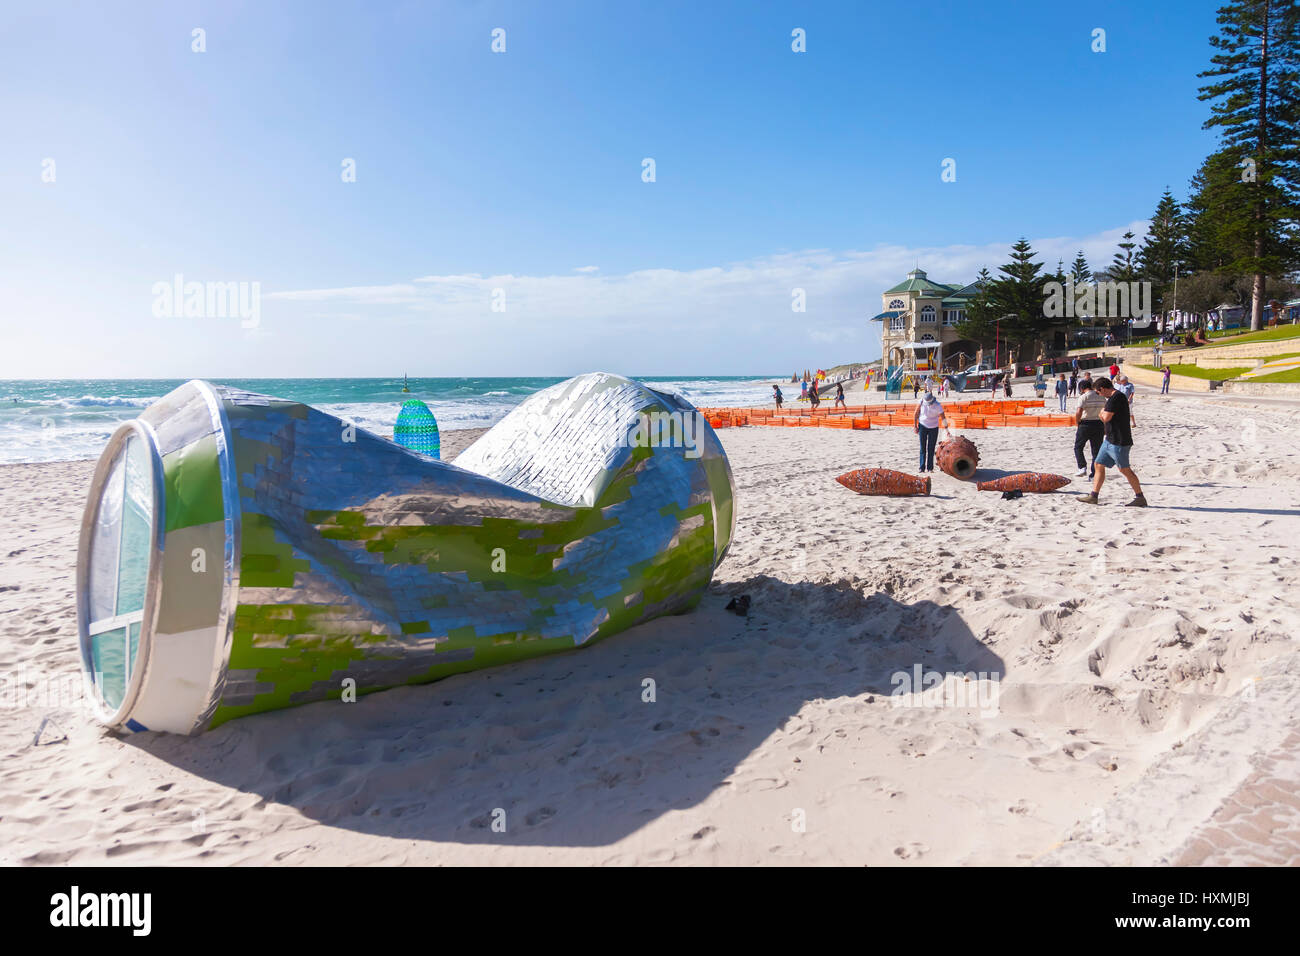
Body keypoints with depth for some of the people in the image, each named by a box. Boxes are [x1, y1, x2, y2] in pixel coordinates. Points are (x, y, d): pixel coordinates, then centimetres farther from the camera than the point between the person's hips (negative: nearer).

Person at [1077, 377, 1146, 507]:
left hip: (1119, 441, -10)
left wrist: (1103, 412, -1)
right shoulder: (1113, 398, 16)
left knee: (1124, 469, -4)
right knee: (1098, 465, 11)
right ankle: (1093, 496, 15)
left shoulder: (1117, 397, -17)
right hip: (1110, 440, 10)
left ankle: (1140, 498, 4)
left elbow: (1106, 418, -20)